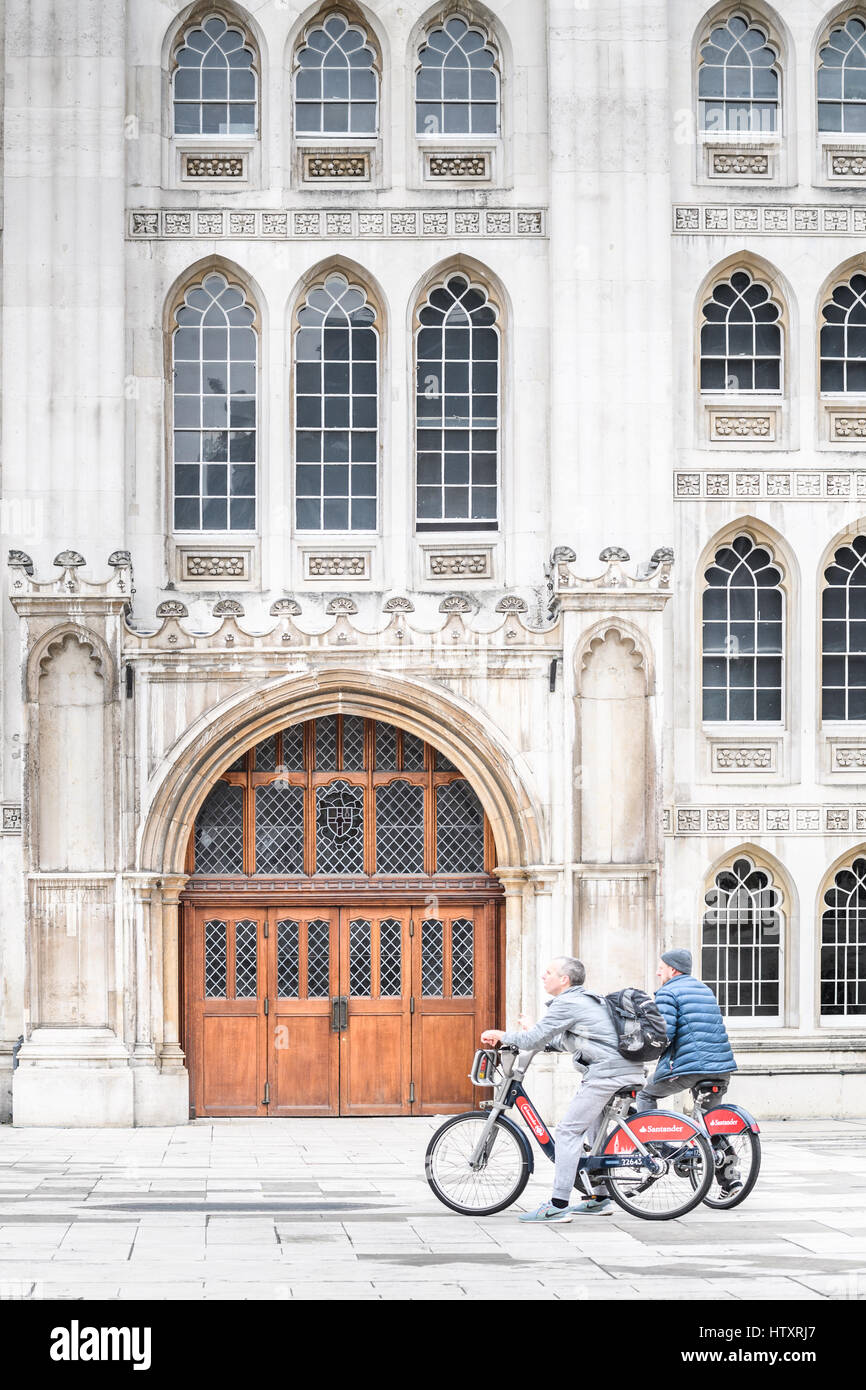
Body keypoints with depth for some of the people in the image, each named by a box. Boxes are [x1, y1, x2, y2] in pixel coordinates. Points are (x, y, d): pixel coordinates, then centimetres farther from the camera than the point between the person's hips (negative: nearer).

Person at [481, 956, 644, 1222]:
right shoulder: (589, 1000, 24)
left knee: (568, 1130, -7)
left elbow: (533, 1040, -9)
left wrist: (501, 1036, 7)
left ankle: (558, 1206, -10)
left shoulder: (566, 1004, -7)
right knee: (595, 1129, 22)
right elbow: (567, 1044, 34)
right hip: (629, 1071, 10)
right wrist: (534, 1035, 34)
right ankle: (600, 1198, 26)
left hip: (607, 1072, -10)